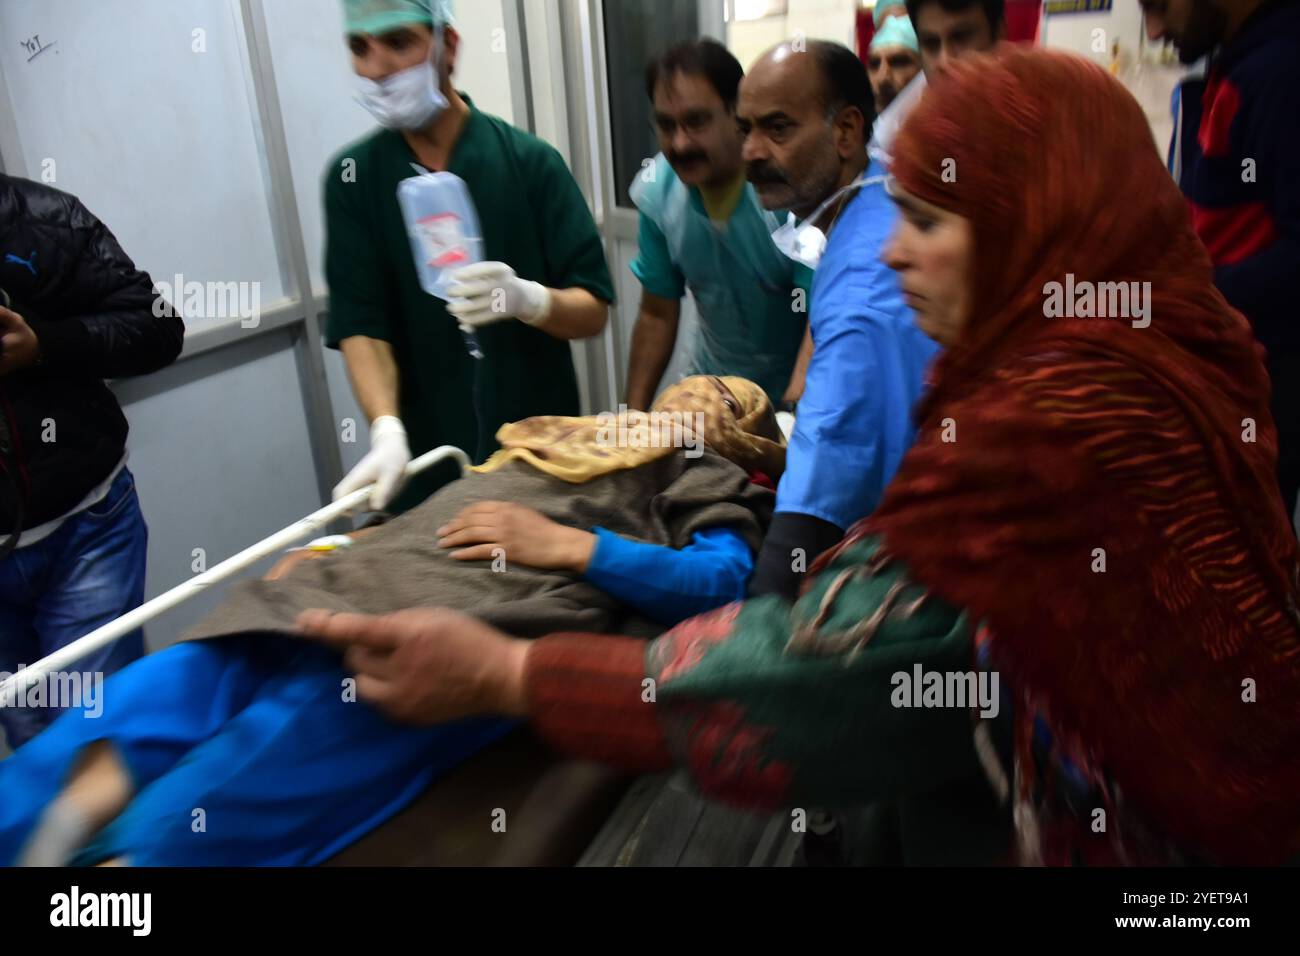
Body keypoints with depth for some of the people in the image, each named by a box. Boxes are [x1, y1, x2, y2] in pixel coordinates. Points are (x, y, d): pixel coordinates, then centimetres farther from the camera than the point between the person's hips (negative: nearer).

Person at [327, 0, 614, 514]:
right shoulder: (352, 177, 0)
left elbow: (593, 311, -7)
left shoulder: (530, 160, -6)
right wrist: (387, 430, -24)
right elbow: (360, 325, -7)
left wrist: (528, 299, -29)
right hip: (427, 462, 1)